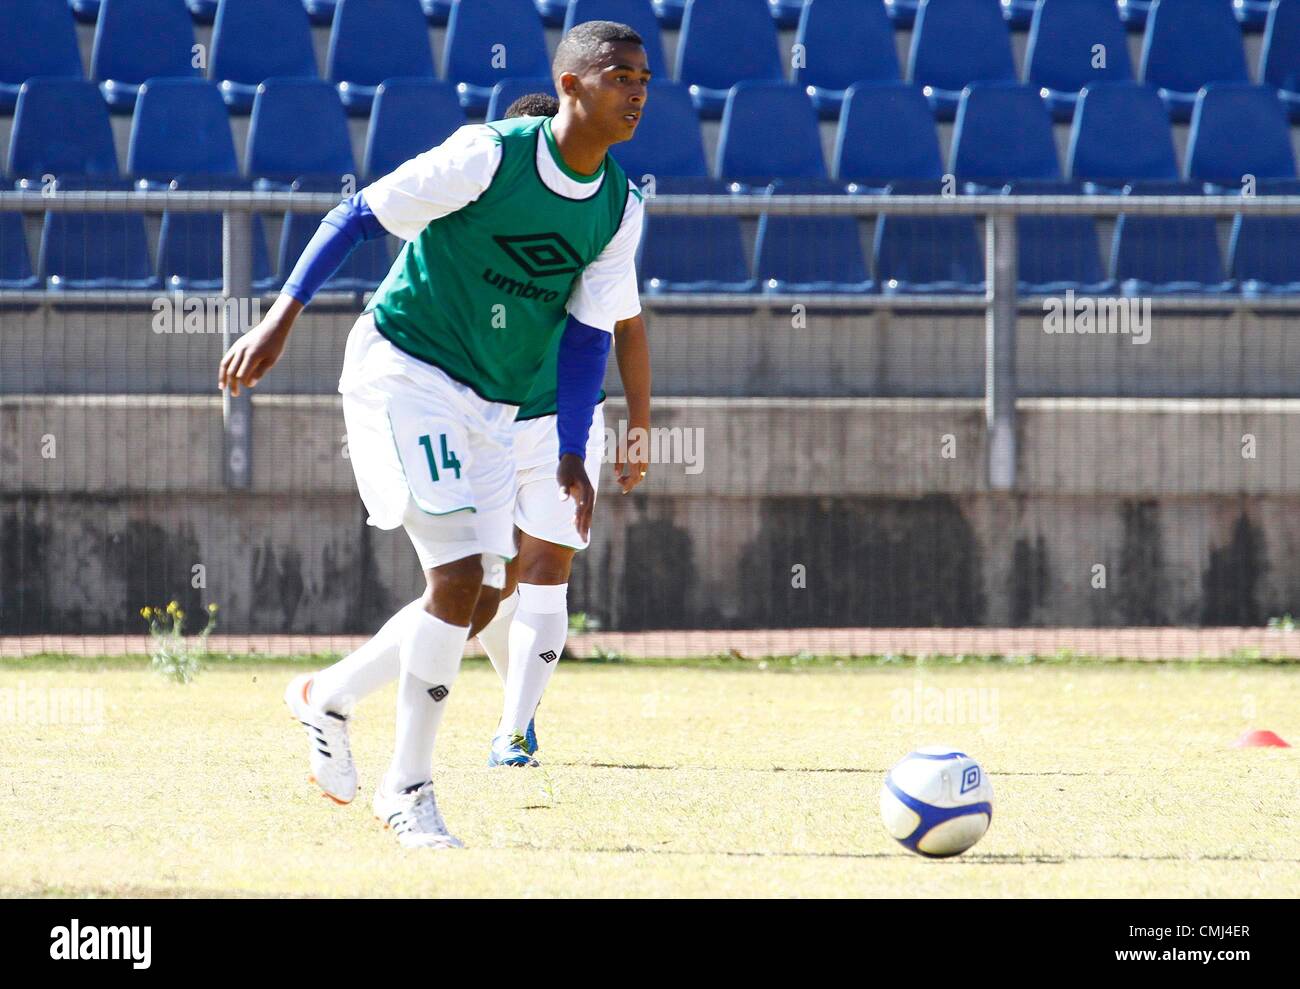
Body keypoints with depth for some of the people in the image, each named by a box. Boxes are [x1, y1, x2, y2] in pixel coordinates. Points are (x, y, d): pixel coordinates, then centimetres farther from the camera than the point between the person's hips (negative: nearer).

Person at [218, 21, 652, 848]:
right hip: (403, 368, -7)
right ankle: (409, 788, -8)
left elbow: (588, 335, 8)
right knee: (459, 572, -17)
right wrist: (282, 318, -13)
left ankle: (330, 696, 27)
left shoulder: (619, 208, 2)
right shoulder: (487, 157, -16)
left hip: (491, 406, 7)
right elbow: (360, 217, -9)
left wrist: (572, 455, 1)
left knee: (479, 594, 4)